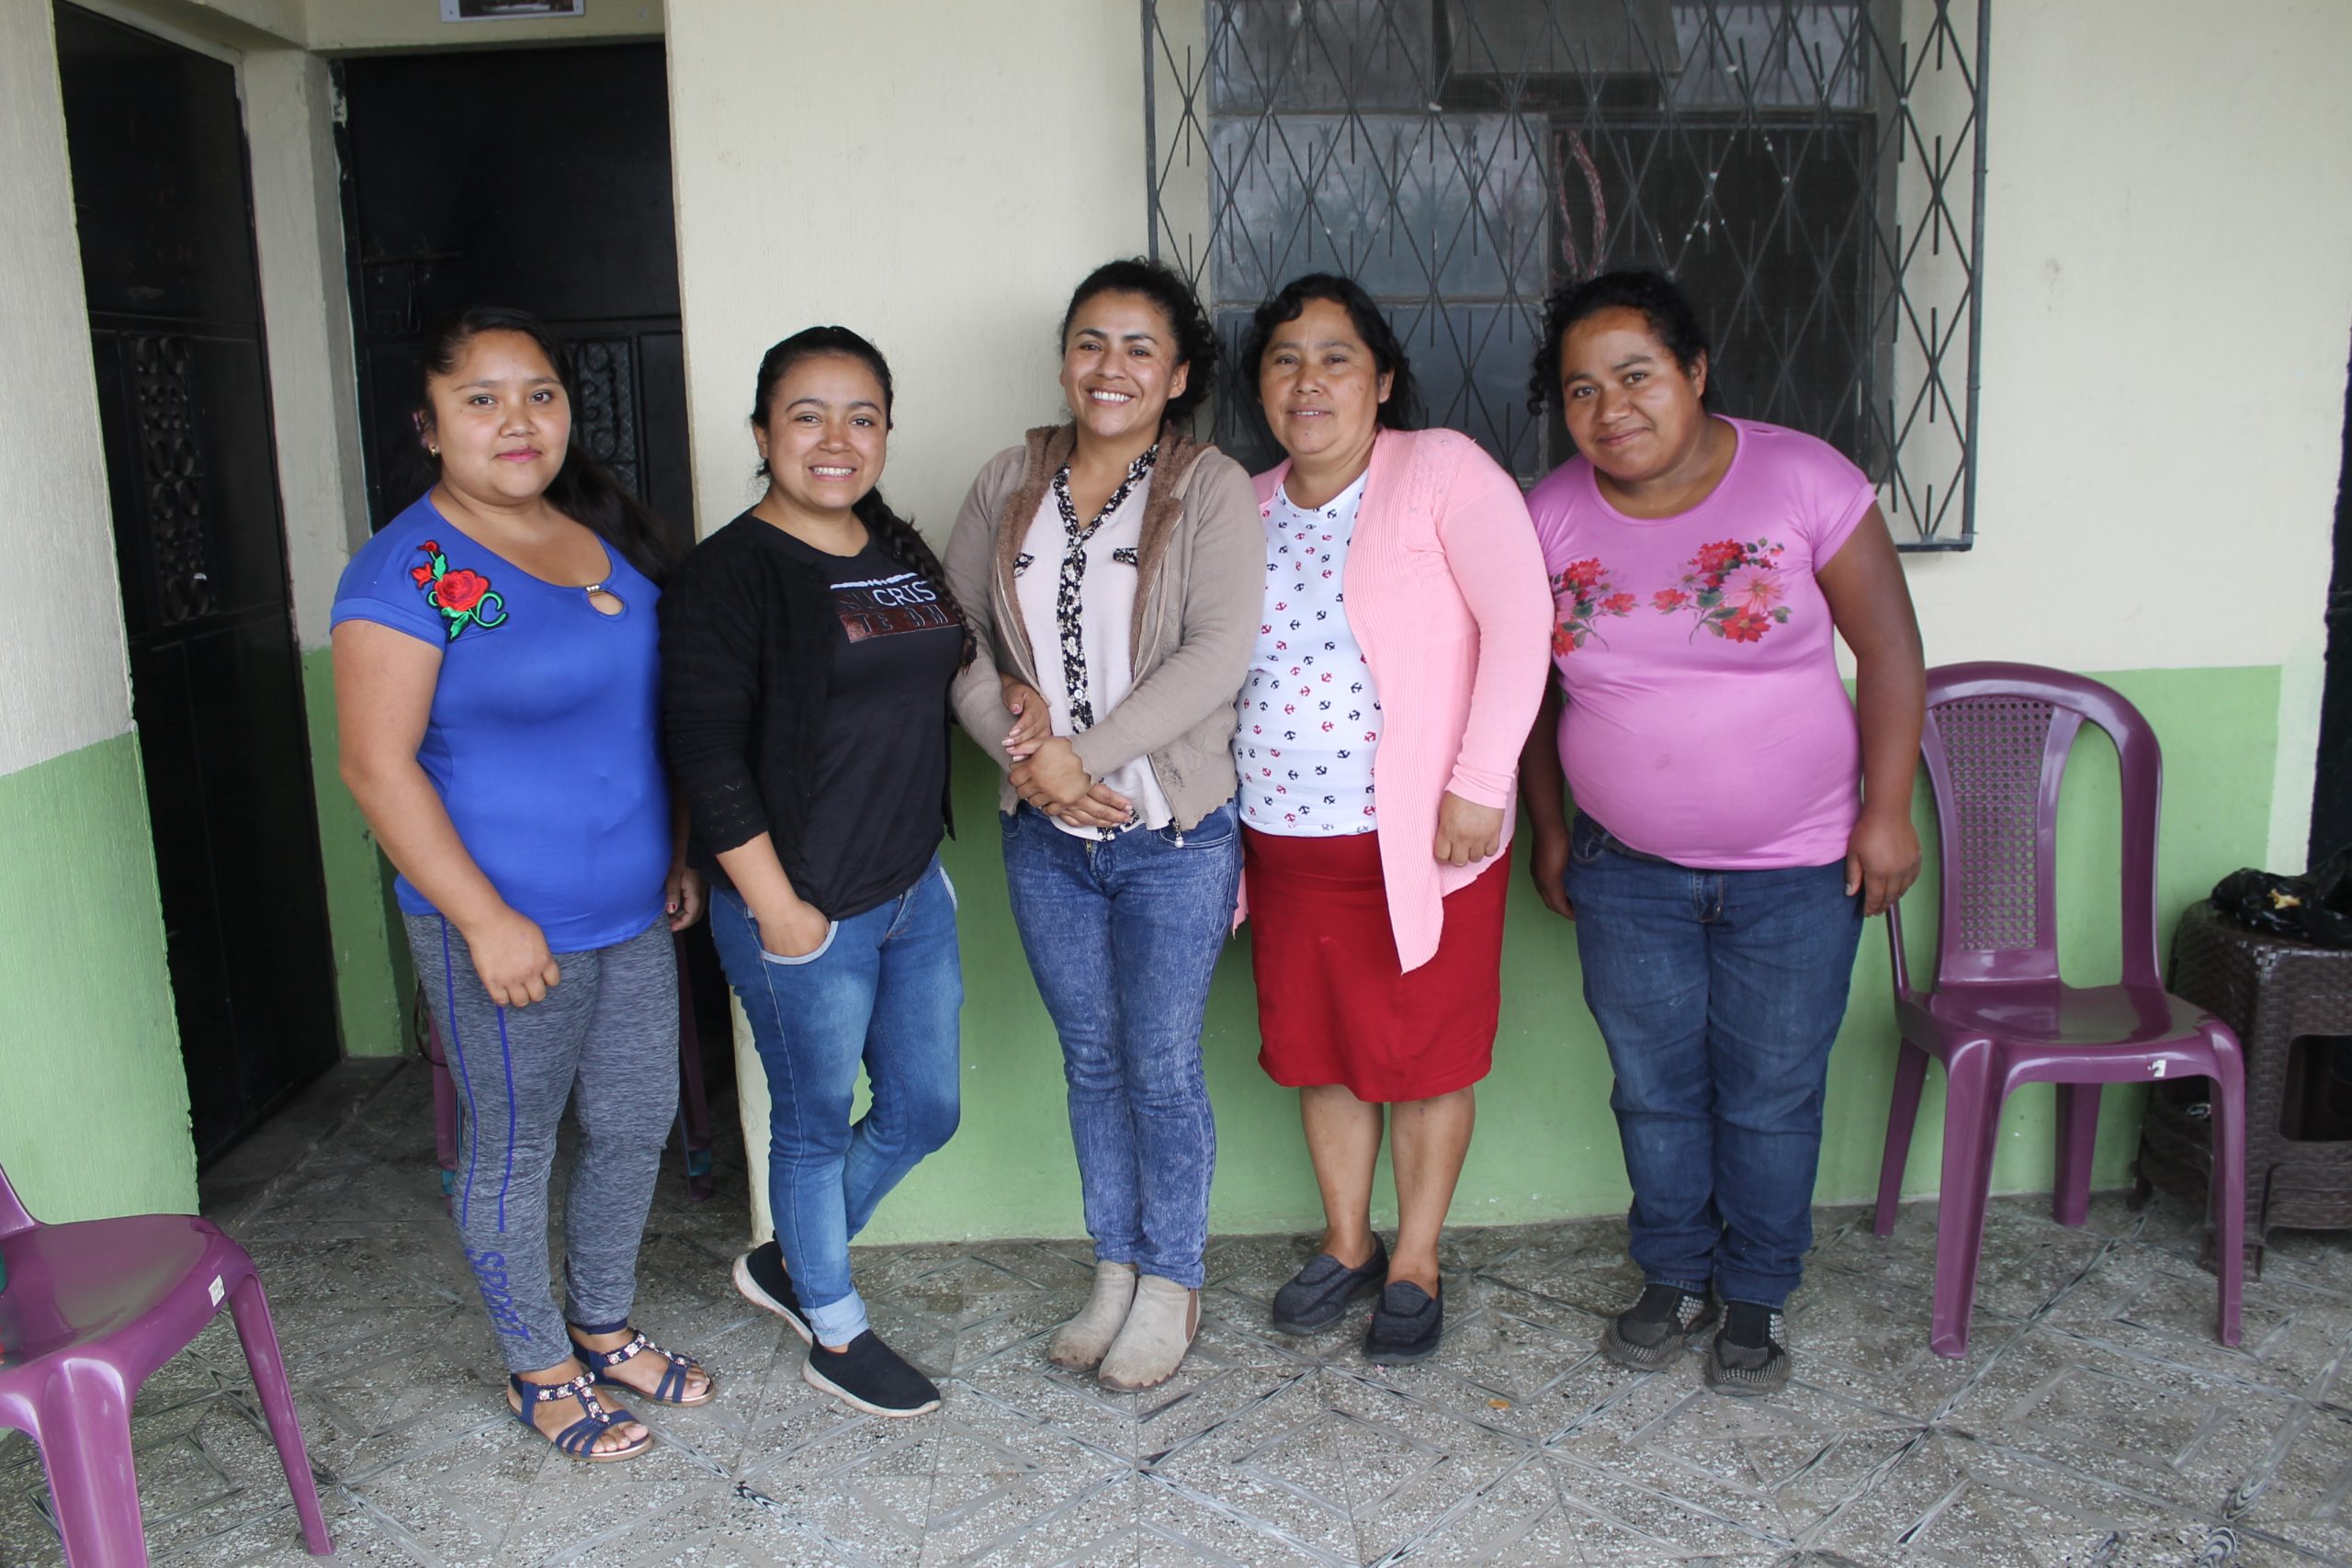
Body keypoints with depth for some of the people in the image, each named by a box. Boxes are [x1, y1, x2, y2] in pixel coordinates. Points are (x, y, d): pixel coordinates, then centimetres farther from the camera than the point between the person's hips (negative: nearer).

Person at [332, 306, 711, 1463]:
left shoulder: (605, 533, 6)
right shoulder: (409, 572, -15)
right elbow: (378, 765, -17)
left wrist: (681, 851, 13)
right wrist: (486, 921, -20)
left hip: (633, 912, 7)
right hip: (510, 930, -7)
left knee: (636, 1126, 17)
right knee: (513, 1149, 10)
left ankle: (604, 1327, 39)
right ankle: (539, 1370, 30)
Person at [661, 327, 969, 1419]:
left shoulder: (900, 551, 8)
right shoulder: (728, 575, -15)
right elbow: (708, 759, -18)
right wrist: (776, 907, -18)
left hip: (915, 887, 8)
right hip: (802, 910, -8)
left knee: (925, 1110, 17)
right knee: (818, 1122, 10)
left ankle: (789, 1263, 40)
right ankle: (836, 1334, 32)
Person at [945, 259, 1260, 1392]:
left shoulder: (1210, 488, -7)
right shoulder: (1009, 483, 5)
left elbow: (1218, 650, -18)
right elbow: (956, 634, 3)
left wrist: (1086, 752, -20)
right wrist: (1024, 754, -12)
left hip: (1174, 838, -4)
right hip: (1044, 838, 4)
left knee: (1162, 1068, 6)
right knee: (1090, 1063, 15)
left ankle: (1170, 1286, 25)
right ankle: (1115, 1270, 32)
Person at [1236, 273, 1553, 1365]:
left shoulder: (1442, 470, -8)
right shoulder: (1246, 511, 8)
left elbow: (1518, 621, -15)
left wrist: (1479, 784, -20)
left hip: (1421, 839, -5)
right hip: (1282, 839, 5)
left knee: (1425, 1056, 8)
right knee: (1317, 1050, 16)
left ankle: (1414, 1265, 28)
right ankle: (1347, 1244, 36)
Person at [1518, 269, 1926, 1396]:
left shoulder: (1801, 479, -12)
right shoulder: (1549, 517, -3)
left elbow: (1889, 649, -7)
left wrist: (1886, 811, -9)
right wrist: (1549, 828, 9)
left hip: (1795, 873, -2)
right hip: (1626, 871, 2)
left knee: (1771, 1097, 10)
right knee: (1654, 1090, 14)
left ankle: (1757, 1295, 31)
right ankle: (1675, 1278, 35)